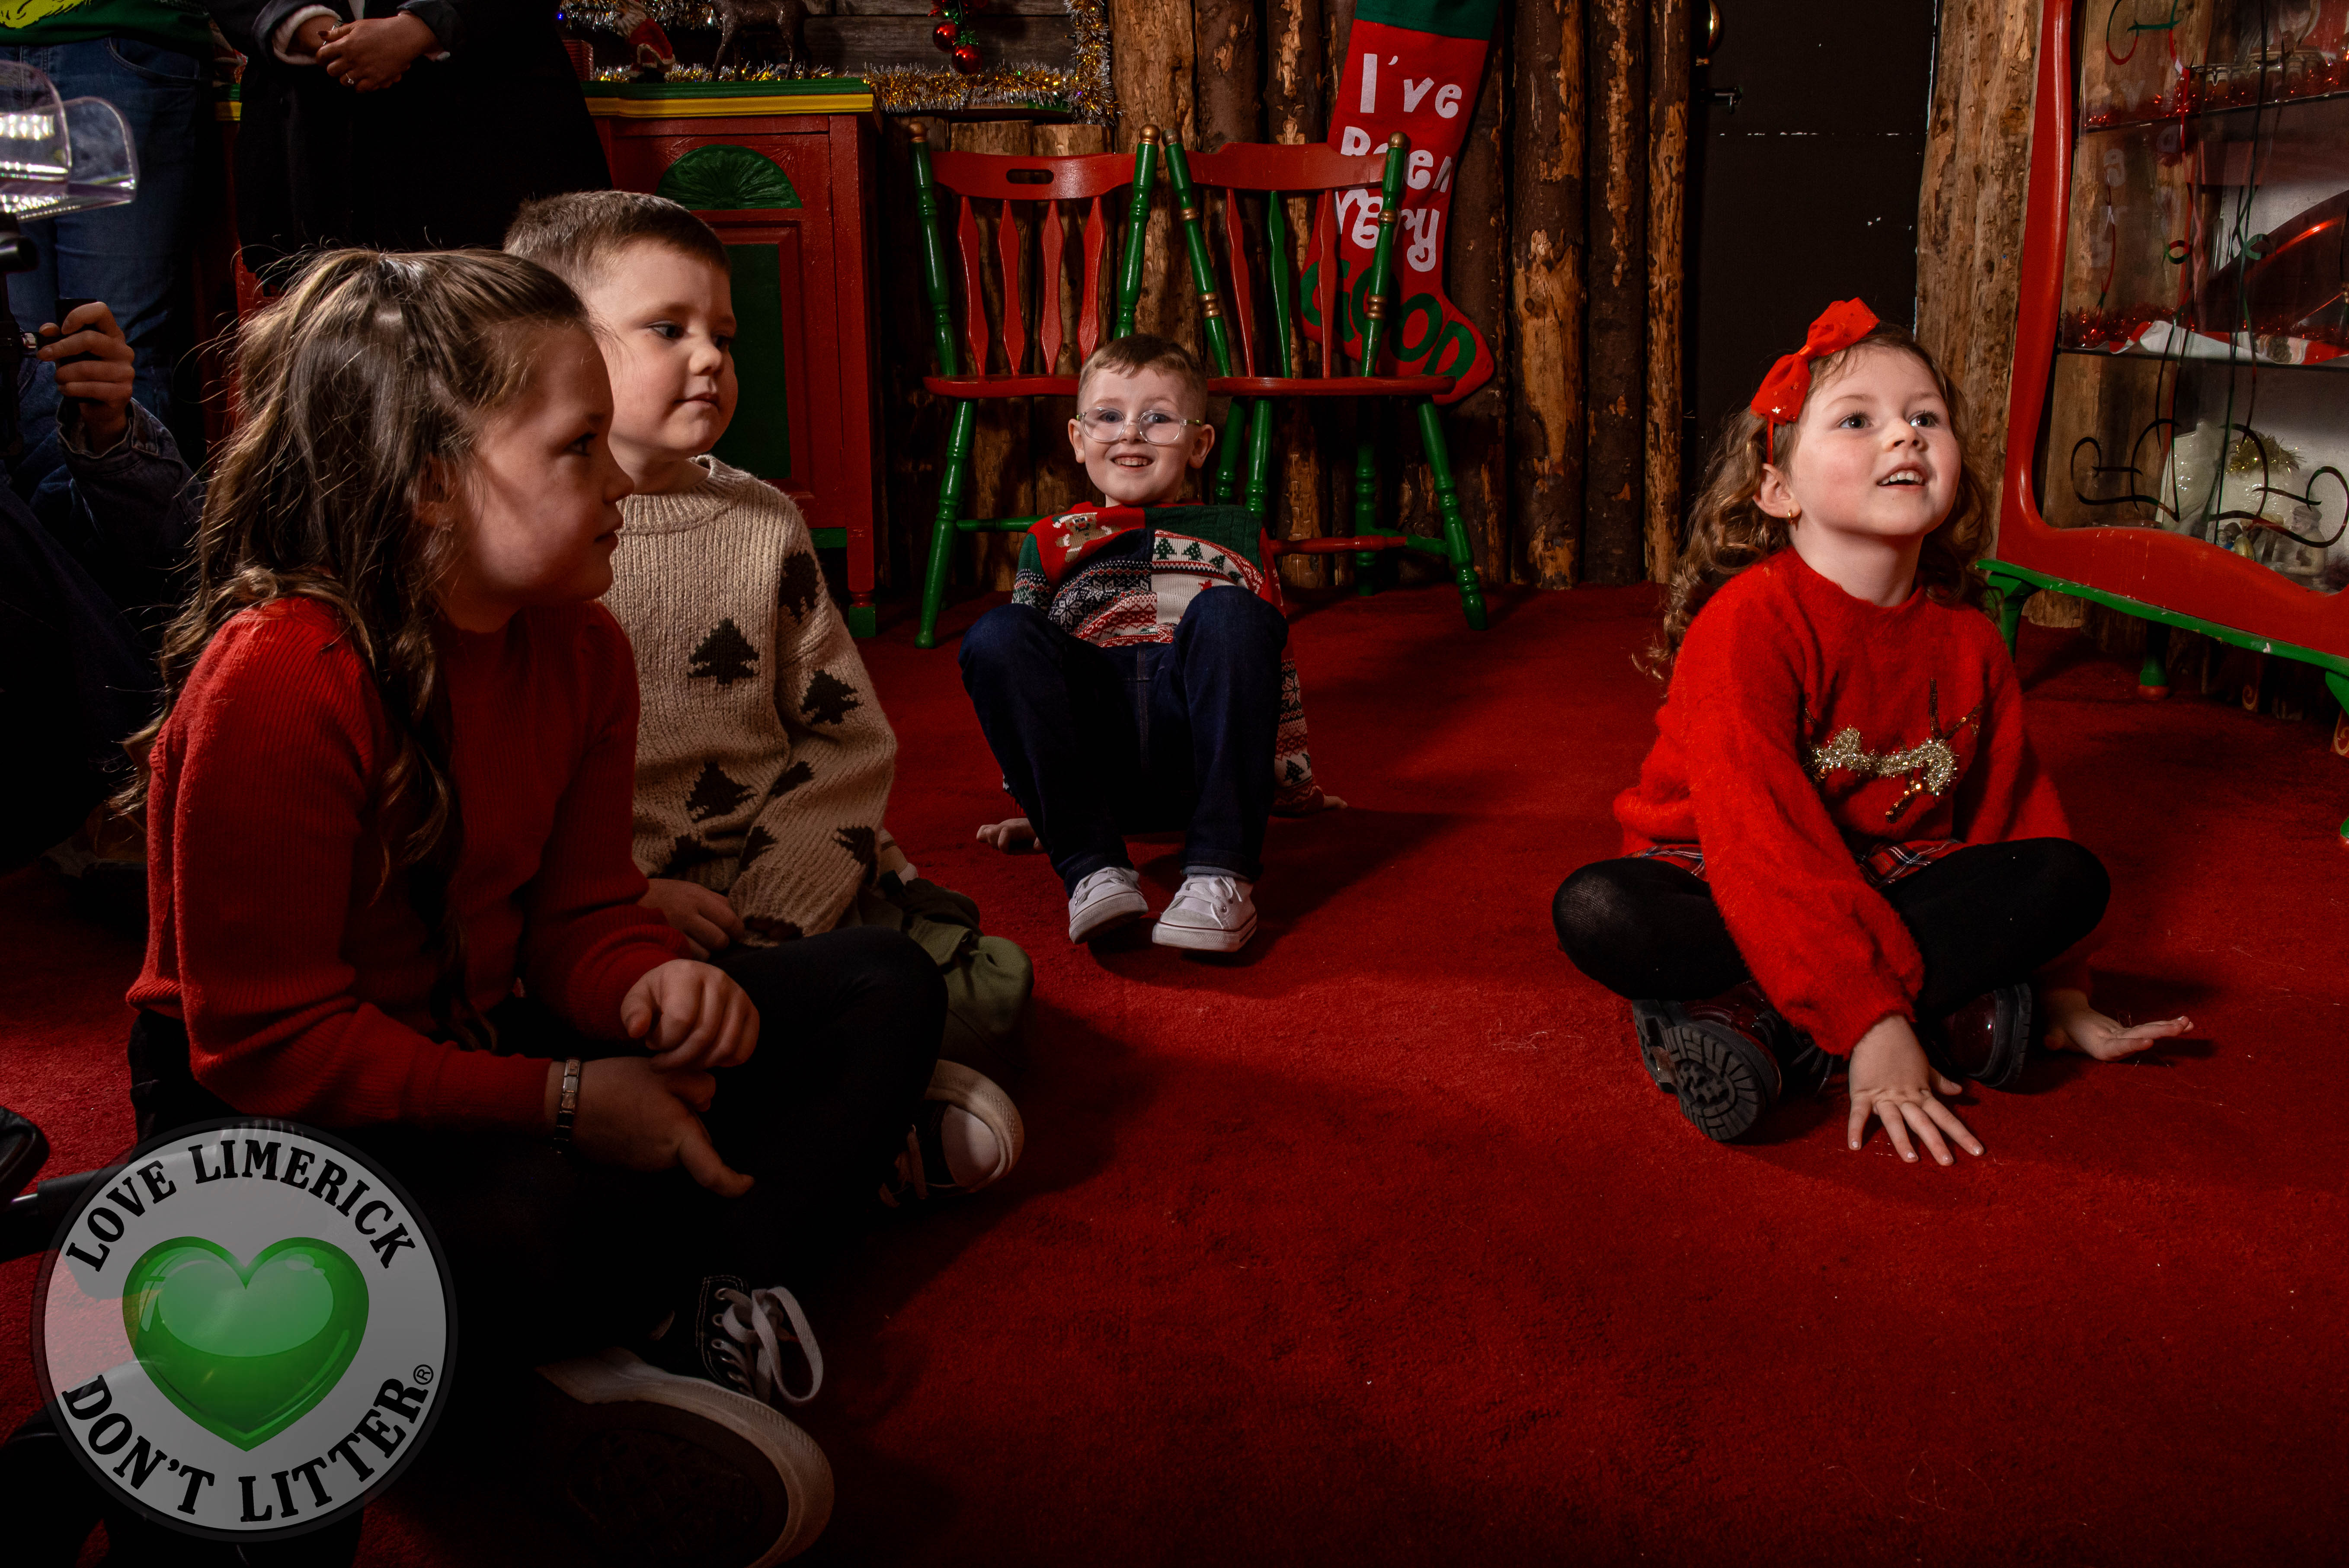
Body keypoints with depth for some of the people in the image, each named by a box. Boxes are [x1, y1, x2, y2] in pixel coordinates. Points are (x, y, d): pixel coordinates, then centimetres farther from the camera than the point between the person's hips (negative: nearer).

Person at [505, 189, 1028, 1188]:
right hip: (600, 909, -4)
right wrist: (625, 898, -16)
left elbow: (848, 737, 7)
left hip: (785, 889, 5)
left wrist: (766, 911, -7)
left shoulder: (764, 524, 10)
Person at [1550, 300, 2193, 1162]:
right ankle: (1947, 1007, -28)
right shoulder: (1750, 621, -20)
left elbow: (2014, 814, 12)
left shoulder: (1967, 641, 0)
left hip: (1880, 890, 6)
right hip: (1719, 890, -5)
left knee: (2071, 880, -16)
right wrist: (1871, 1023, -32)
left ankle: (1757, 1024, -23)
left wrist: (2060, 993, 10)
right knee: (1596, 912, -34)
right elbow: (1762, 842, -28)